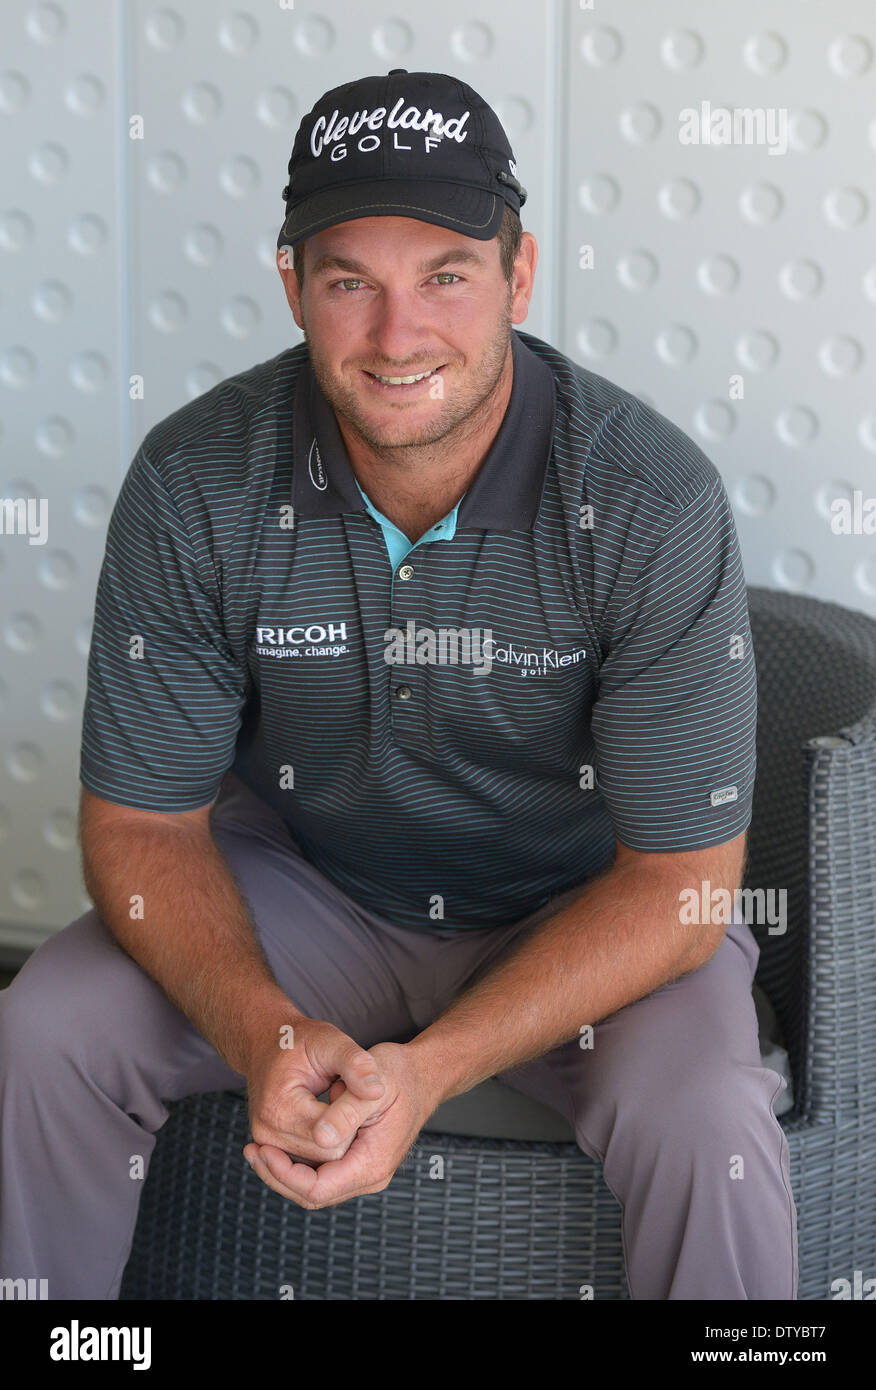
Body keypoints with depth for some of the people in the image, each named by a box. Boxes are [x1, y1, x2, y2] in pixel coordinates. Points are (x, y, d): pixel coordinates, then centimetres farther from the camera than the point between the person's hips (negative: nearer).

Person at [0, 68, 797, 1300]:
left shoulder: (652, 503, -24)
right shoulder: (195, 483, -17)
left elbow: (681, 874, -20)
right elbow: (141, 821, -10)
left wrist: (431, 1067, -32)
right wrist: (264, 1034, -30)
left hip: (583, 913, -2)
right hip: (305, 886, 2)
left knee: (708, 1129, -30)